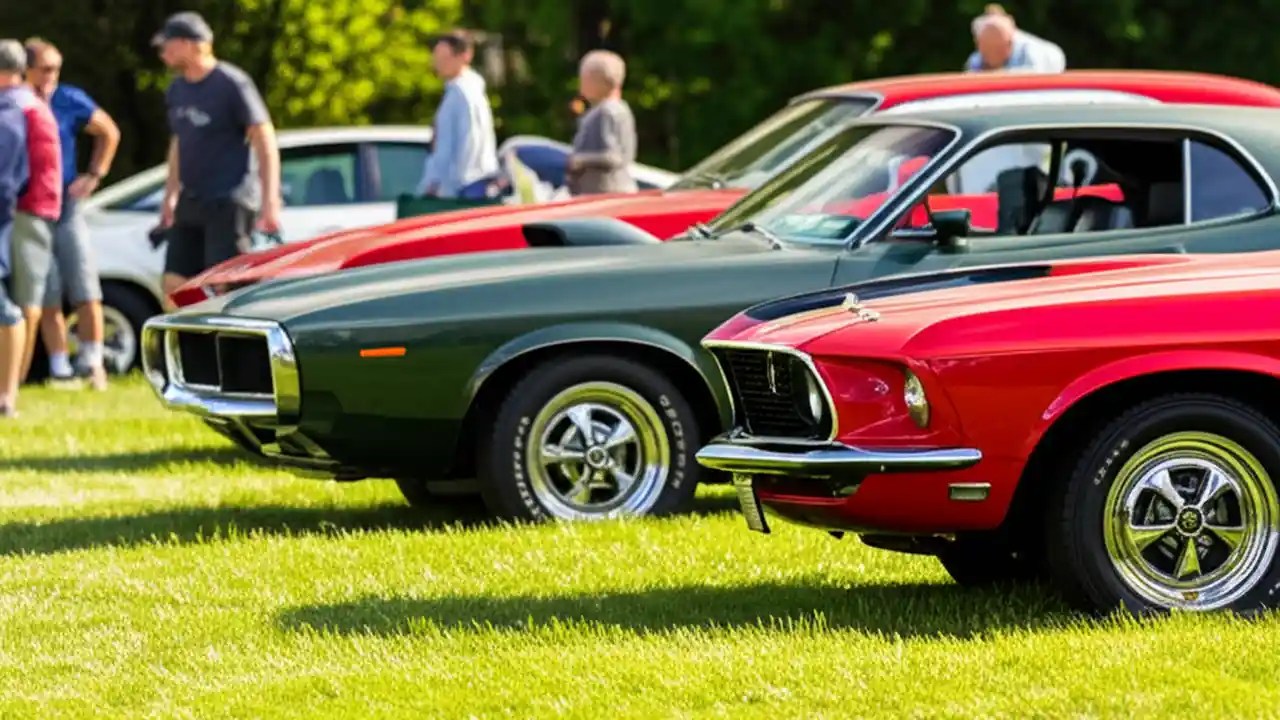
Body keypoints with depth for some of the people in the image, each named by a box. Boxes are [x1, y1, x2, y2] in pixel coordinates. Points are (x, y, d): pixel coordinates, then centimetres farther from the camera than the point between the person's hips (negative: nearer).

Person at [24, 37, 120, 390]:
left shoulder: (70, 101, -3)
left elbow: (109, 132, 12)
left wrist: (94, 175, 6)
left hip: (67, 211, 2)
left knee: (87, 295, 0)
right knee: (47, 301, 1)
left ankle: (93, 364, 11)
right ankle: (60, 369, 7)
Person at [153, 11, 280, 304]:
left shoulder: (231, 84, -9)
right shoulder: (177, 90, 14)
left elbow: (265, 141, -10)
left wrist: (270, 201, -16)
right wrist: (171, 195, 23)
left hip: (229, 203, -8)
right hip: (191, 203, 8)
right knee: (174, 285, 2)